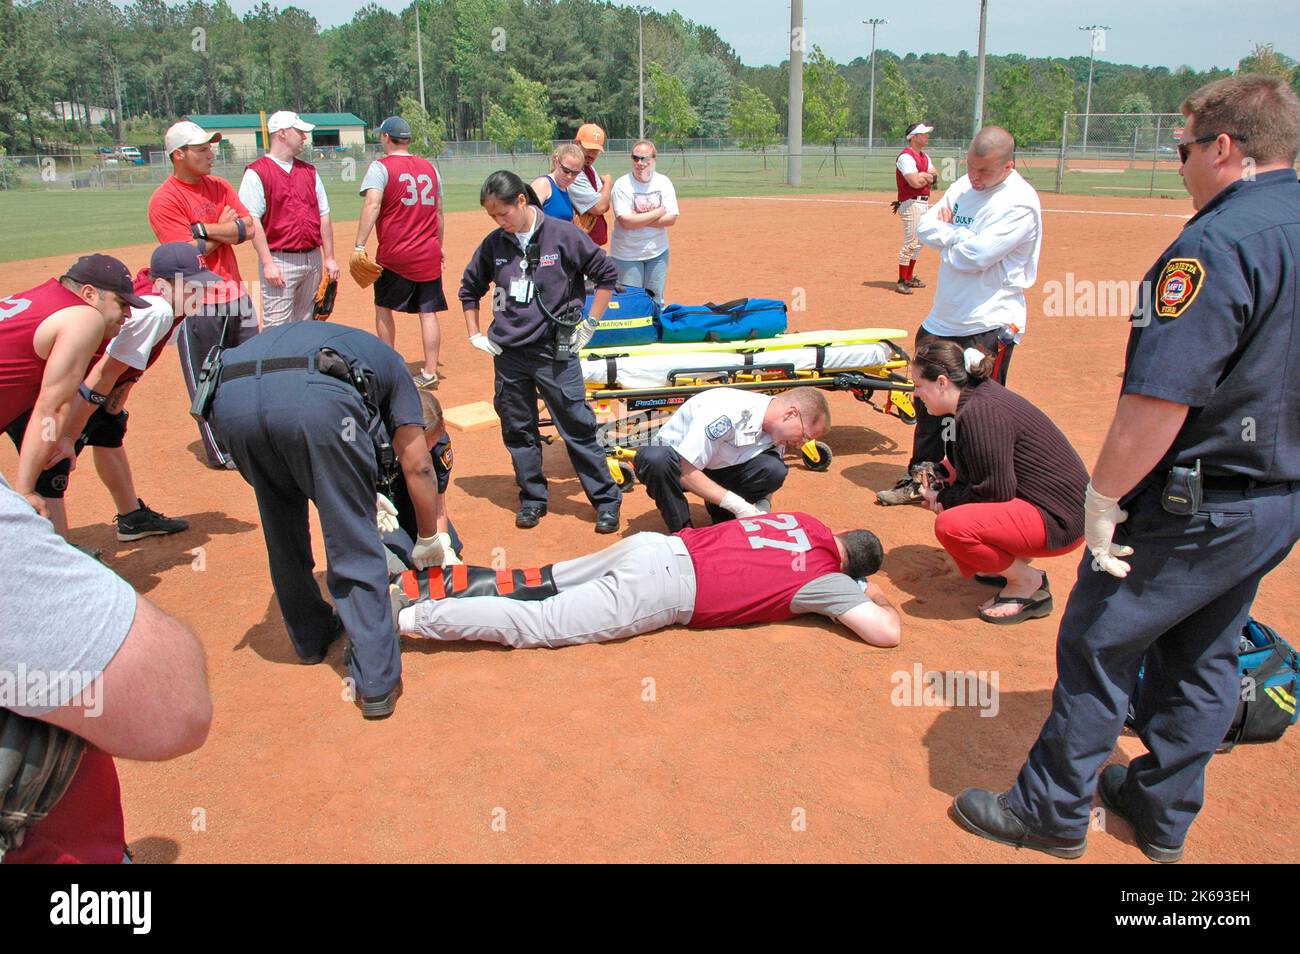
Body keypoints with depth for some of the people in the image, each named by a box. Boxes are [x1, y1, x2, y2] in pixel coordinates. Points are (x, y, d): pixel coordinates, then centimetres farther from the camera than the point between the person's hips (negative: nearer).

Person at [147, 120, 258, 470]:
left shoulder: (219, 187, 10)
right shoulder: (165, 199, -11)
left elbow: (248, 228, -3)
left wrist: (203, 229, -14)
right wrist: (224, 230, -5)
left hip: (236, 294, 7)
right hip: (197, 303, -7)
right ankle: (220, 453, 13)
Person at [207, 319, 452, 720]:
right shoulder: (389, 362, 33)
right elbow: (417, 466, 25)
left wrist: (362, 497, 49)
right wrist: (428, 541, 36)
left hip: (230, 395, 5)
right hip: (316, 397, -4)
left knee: (282, 530, 27)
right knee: (355, 547, 7)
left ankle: (310, 636, 39)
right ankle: (376, 683, 8)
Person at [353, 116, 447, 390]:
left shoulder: (381, 166, -6)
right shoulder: (429, 167, 11)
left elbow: (372, 205, -19)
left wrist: (359, 247, -22)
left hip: (394, 255, -4)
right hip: (429, 255, 4)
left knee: (383, 307, 13)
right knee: (428, 312, 5)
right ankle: (430, 372, 6)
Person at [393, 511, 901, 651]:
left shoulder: (805, 520, 19)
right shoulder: (826, 582, 1)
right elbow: (889, 633, -4)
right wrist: (877, 596, 19)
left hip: (658, 545, 6)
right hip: (668, 590, -6)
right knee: (536, 624, -8)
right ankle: (407, 618, -14)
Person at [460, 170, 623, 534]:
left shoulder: (562, 234, -7)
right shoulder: (494, 244, 4)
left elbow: (606, 274, 0)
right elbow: (469, 289, 20)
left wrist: (588, 325, -1)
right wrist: (475, 335, 13)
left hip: (556, 351, -4)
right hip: (509, 353, 4)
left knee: (578, 427, -3)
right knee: (518, 431, 10)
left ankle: (606, 501, 8)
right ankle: (532, 499, 25)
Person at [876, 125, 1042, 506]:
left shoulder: (1019, 203, -15)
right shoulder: (964, 186, 9)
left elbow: (976, 255, -23)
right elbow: (925, 227, 5)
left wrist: (947, 233, -7)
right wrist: (957, 235, -12)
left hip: (989, 326, -8)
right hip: (943, 319, 8)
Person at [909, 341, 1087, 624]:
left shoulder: (980, 414, -21)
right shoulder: (979, 396, 10)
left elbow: (995, 491, -20)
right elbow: (987, 476, 19)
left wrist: (943, 499, -6)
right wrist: (942, 491, 6)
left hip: (1058, 520, -11)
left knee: (950, 525, -27)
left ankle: (1029, 584, -6)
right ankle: (1015, 562, 16)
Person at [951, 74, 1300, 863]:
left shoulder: (1218, 242, -21)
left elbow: (1159, 398, -28)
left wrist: (1105, 493, -19)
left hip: (1193, 505, -9)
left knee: (1099, 647, 5)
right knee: (1205, 659, 19)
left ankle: (1053, 811, 19)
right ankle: (1163, 813, 35)